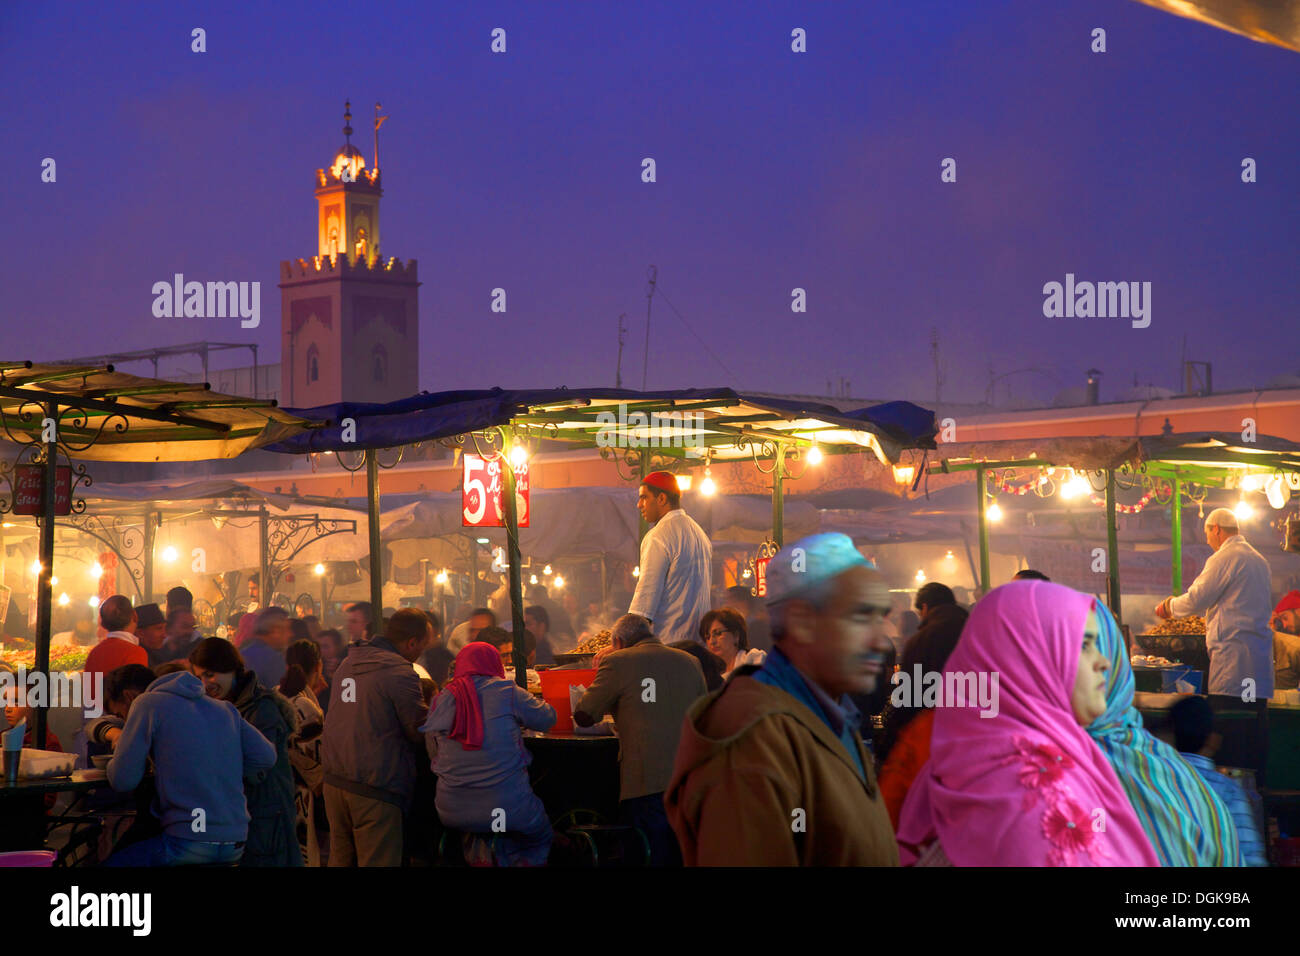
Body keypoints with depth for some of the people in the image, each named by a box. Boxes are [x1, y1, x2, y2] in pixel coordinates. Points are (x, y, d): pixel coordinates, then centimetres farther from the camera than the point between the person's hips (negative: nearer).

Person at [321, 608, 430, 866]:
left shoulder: (346, 664, 12)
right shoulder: (400, 673, -13)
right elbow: (420, 731, -9)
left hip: (334, 781, 8)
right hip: (374, 791, -8)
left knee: (341, 859, 13)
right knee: (378, 861, -4)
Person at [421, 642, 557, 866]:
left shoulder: (441, 699, 4)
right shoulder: (506, 692, -3)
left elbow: (433, 750, 13)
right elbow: (547, 718, 10)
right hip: (506, 806, -4)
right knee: (541, 839, 22)